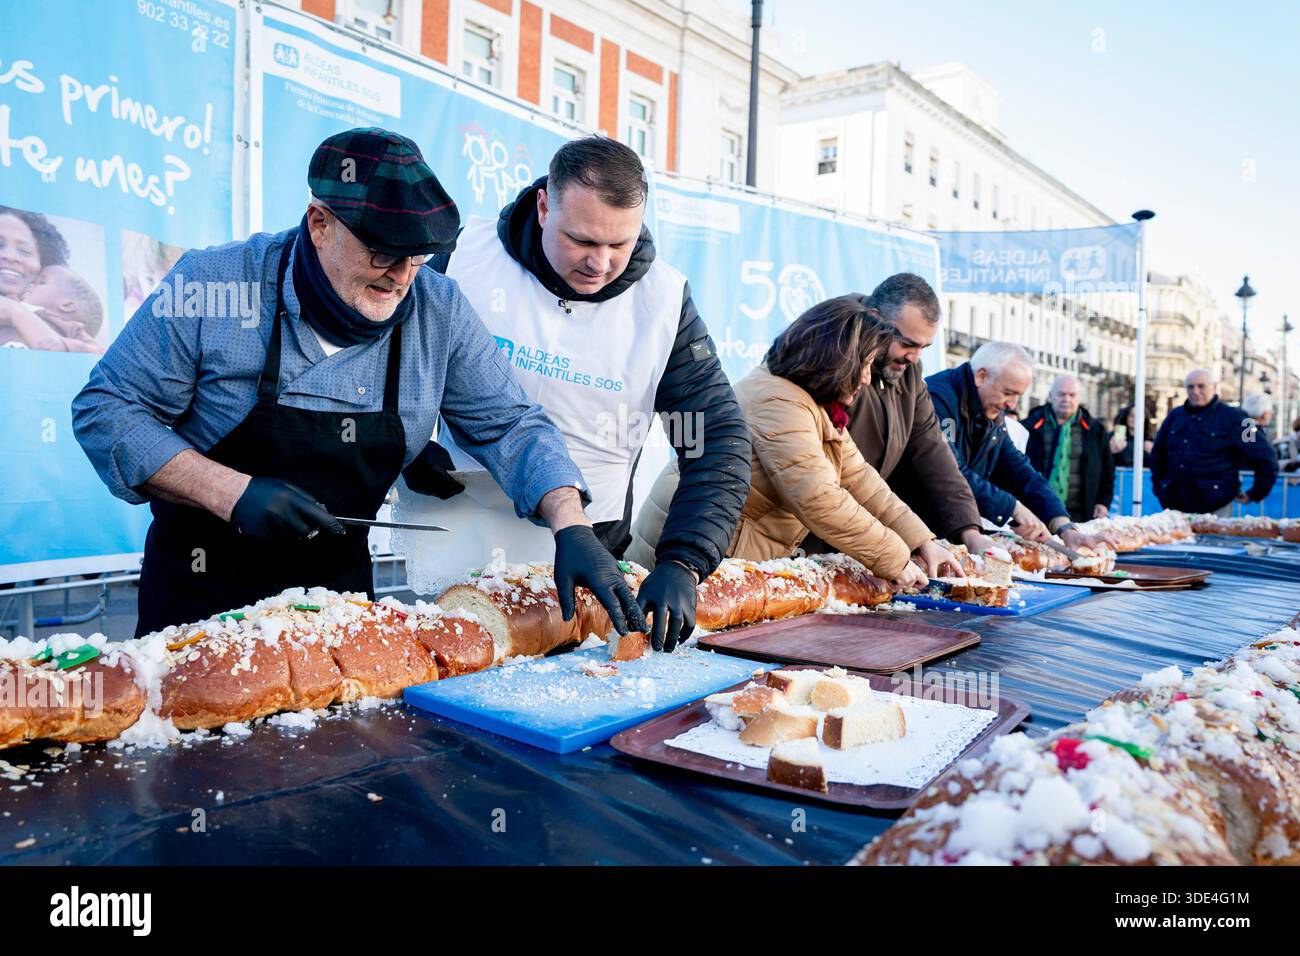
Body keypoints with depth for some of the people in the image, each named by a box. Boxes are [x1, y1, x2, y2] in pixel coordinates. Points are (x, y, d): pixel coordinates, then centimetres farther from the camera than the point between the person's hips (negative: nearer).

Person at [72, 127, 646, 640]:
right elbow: (107, 410, -10)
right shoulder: (211, 285, -16)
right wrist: (230, 492, -25)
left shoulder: (440, 311, -9)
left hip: (340, 583, 3)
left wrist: (571, 525, -22)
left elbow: (508, 426, -6)